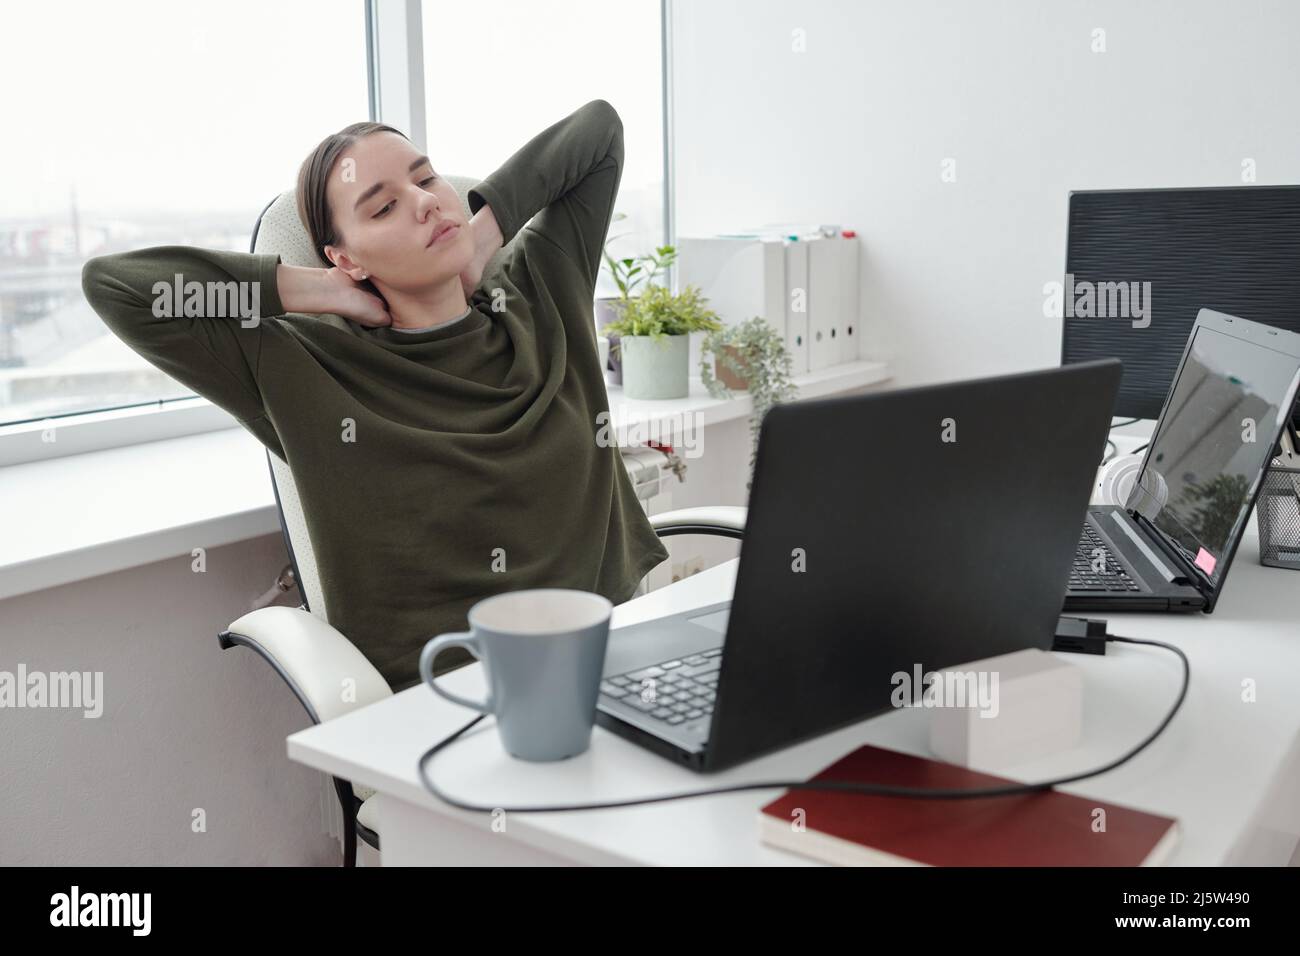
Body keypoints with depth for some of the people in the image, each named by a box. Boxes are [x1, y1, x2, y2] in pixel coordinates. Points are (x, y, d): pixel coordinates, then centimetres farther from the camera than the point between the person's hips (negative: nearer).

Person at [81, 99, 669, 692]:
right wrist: (316, 290, -6)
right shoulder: (305, 371, -4)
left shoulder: (537, 299, 7)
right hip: (442, 692, -4)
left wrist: (484, 231, 5)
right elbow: (111, 282, -8)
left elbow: (599, 125, 14)